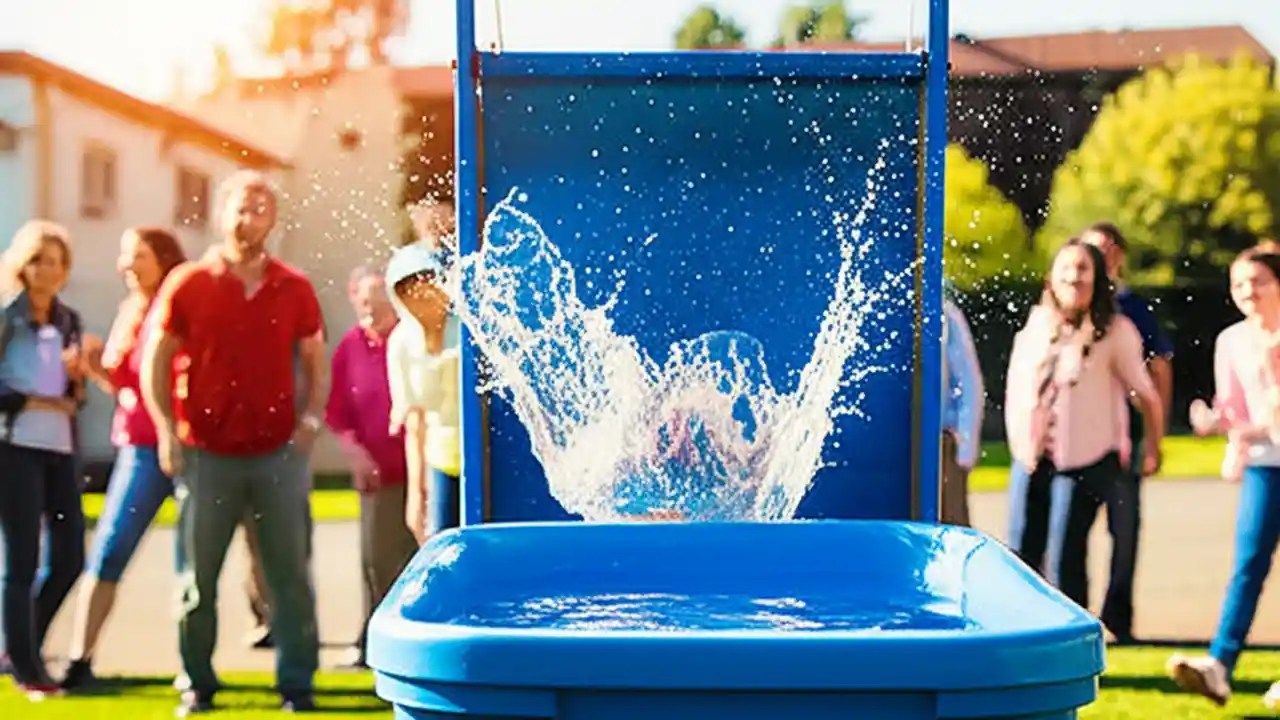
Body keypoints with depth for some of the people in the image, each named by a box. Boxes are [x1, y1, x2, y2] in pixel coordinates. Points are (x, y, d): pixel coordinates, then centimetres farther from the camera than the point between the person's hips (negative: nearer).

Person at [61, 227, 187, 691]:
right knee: (107, 551, -3)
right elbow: (125, 386, 15)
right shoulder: (131, 311, 11)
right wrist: (98, 369, -3)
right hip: (142, 447, 4)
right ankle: (80, 662, 0)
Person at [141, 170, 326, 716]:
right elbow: (155, 362, 3)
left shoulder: (294, 290, 5)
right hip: (206, 454, -1)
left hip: (278, 452, 1)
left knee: (291, 574, 2)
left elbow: (316, 362, 12)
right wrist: (167, 431, -6)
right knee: (197, 577, 4)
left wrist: (311, 418, -3)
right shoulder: (187, 285, 0)